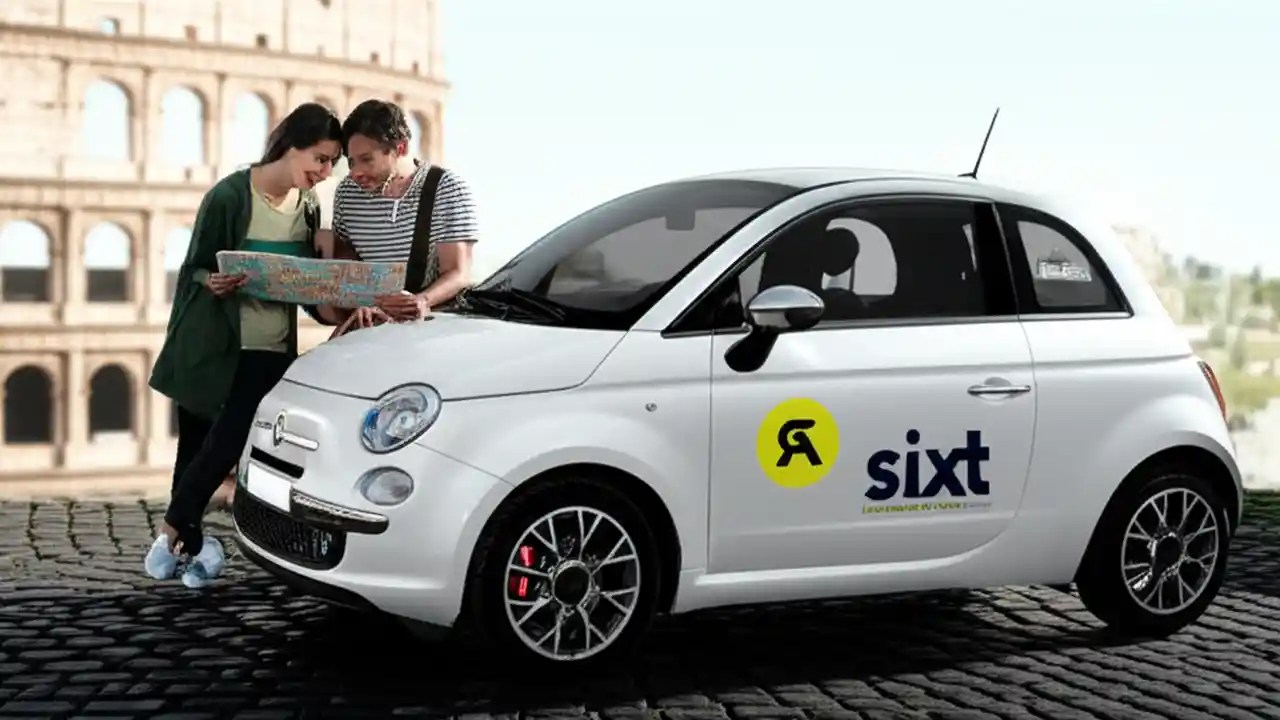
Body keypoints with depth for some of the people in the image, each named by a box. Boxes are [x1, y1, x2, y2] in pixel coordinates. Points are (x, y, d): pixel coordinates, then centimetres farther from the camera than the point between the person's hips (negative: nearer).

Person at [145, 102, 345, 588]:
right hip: (211, 347, -3)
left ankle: (176, 533, 9)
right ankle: (185, 538, 16)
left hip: (270, 350, 4)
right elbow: (195, 267, -3)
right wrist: (215, 283, -25)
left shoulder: (307, 205, 6)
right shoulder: (230, 195, -10)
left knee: (225, 446, -5)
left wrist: (328, 308, -4)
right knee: (197, 448, 2)